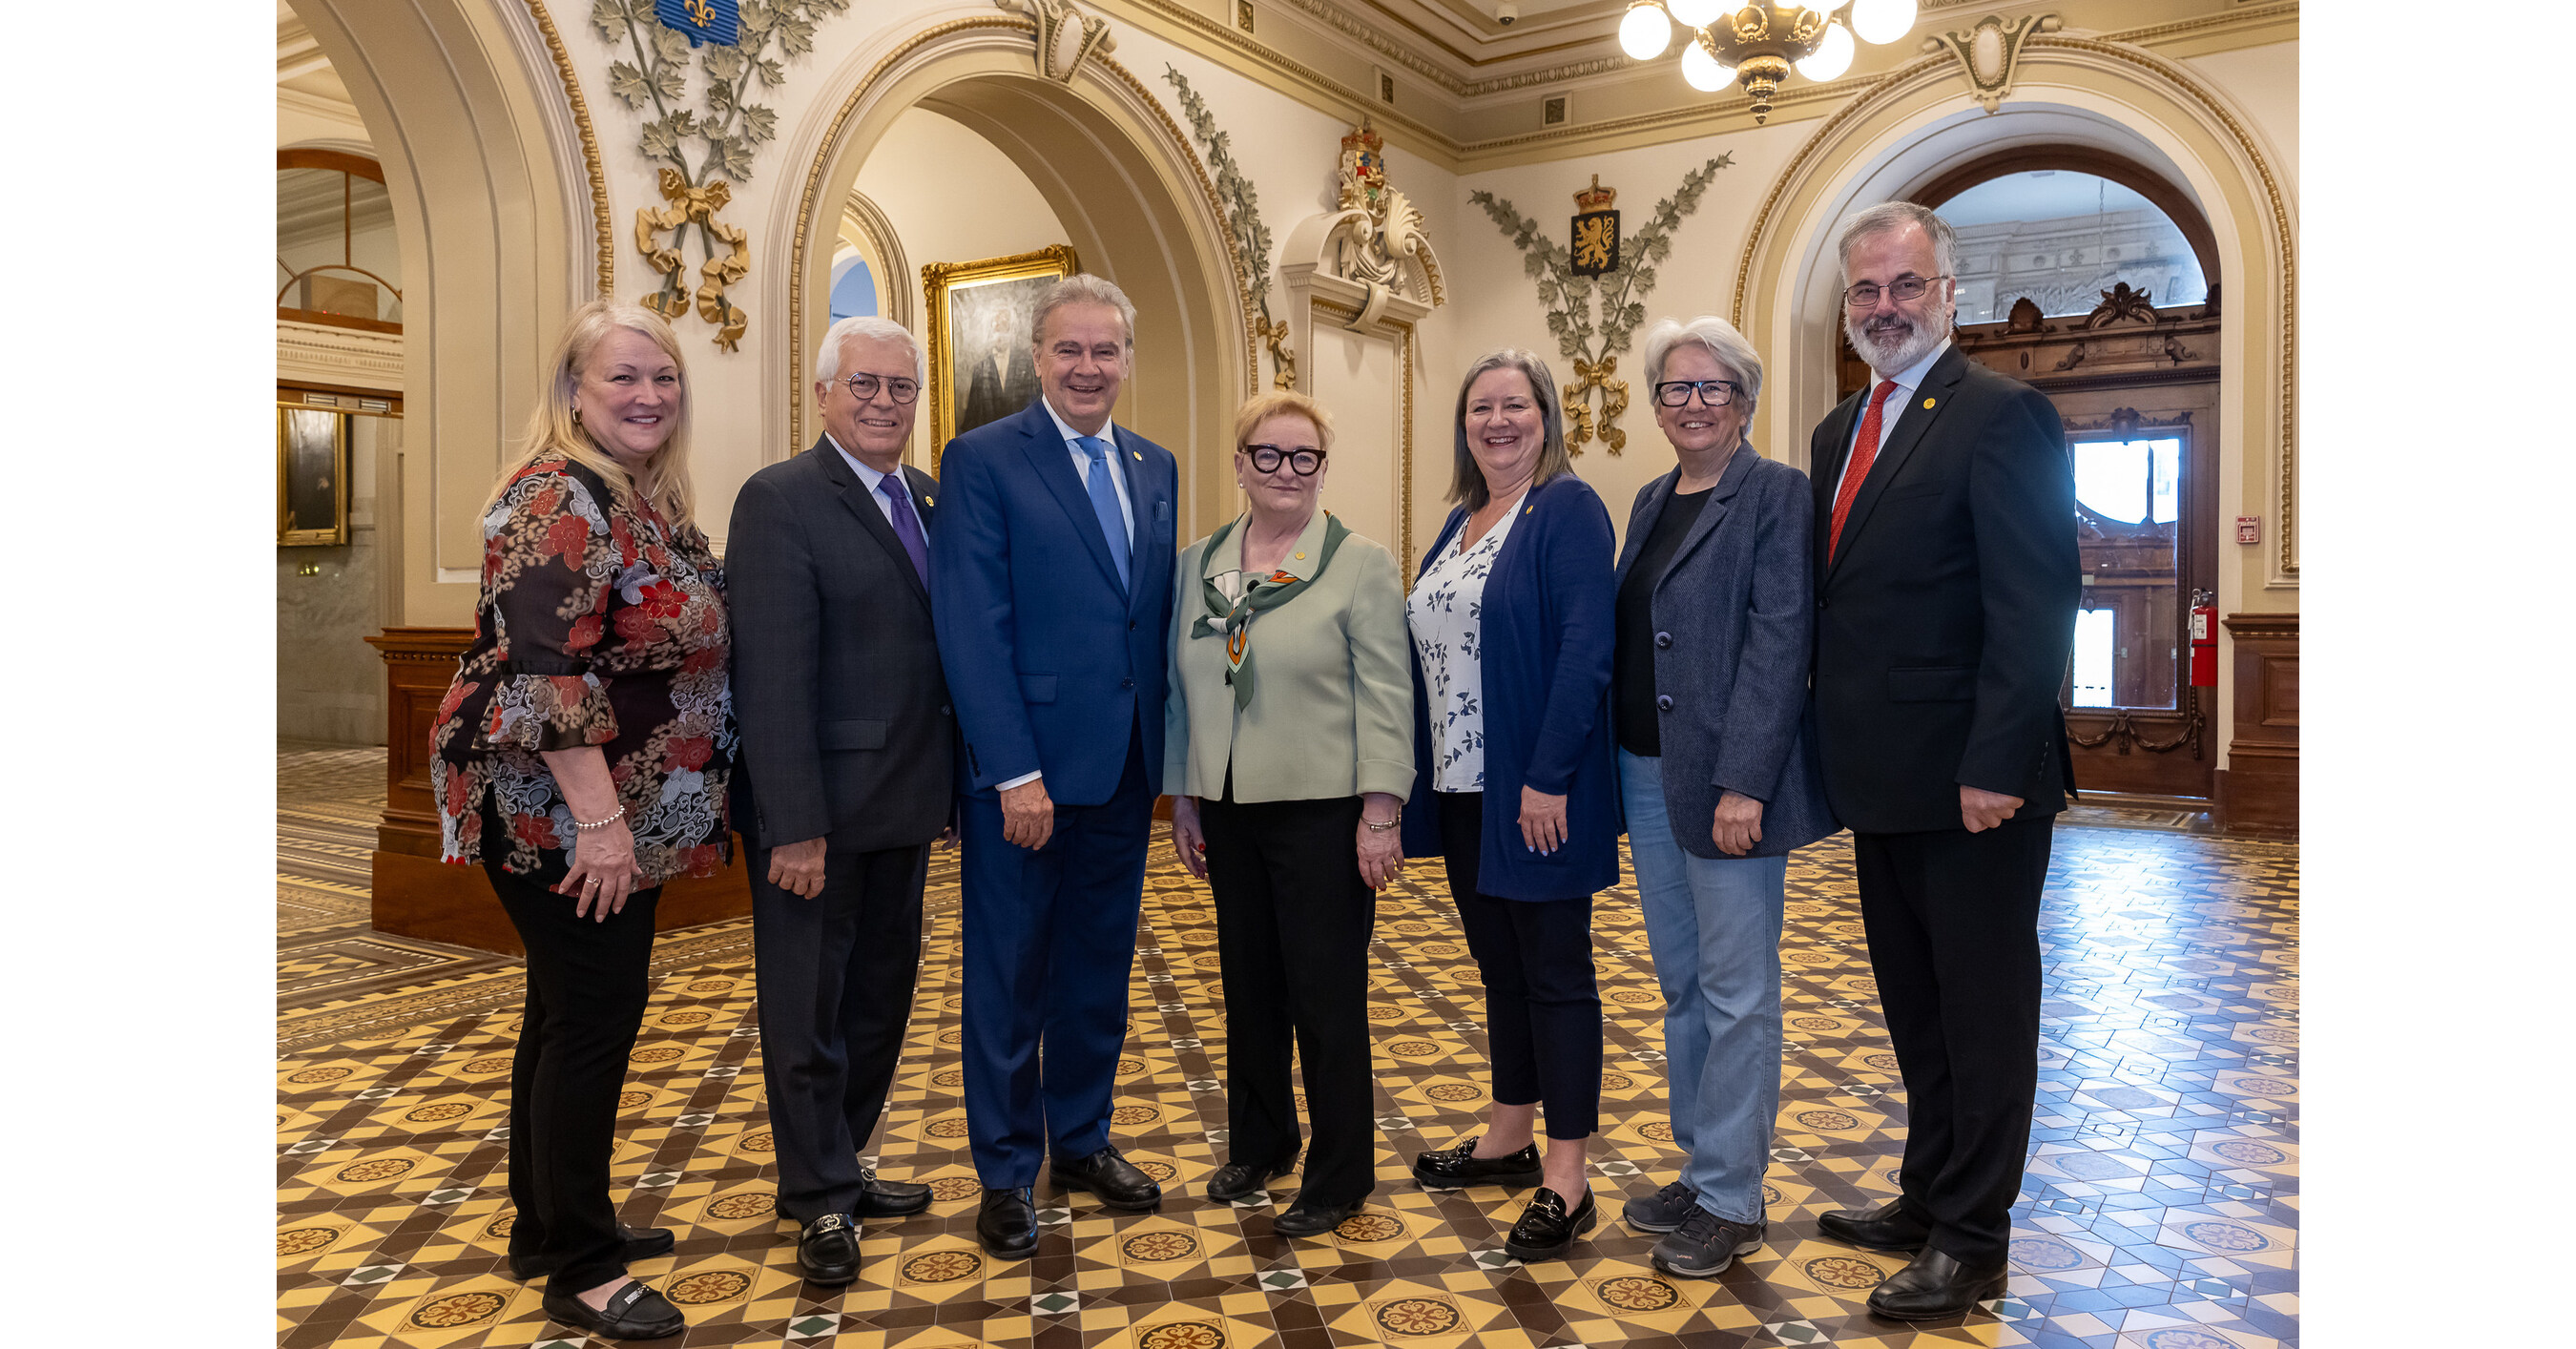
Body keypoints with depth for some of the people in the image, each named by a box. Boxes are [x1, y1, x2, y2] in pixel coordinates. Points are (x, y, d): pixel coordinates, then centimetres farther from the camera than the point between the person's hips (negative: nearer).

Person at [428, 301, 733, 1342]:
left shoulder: (652, 501, 12)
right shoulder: (559, 497, -16)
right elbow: (546, 672, -24)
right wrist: (599, 819, -25)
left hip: (618, 814, 9)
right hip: (559, 815, -9)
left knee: (569, 1012, 17)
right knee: (593, 1019, -3)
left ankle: (550, 1222, 32)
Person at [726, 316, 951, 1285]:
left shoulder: (930, 499, 10)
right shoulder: (780, 502, -12)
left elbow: (945, 641, 11)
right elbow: (773, 677, -19)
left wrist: (947, 780, 4)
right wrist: (796, 825, -22)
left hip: (905, 803, 8)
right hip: (818, 810, -7)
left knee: (880, 995, 18)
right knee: (808, 1007, 7)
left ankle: (841, 1167, 36)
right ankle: (821, 1199, 23)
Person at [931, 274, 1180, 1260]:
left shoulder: (1156, 469, 11)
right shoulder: (981, 460, -7)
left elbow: (1162, 615, 12)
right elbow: (972, 628, -13)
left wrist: (1170, 751, 6)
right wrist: (1015, 771, -18)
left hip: (1126, 769, 6)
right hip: (1026, 766, -5)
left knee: (1100, 970, 17)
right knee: (1009, 979, 7)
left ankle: (1082, 1141, 34)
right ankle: (1006, 1173, 23)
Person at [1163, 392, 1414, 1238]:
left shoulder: (1361, 565, -5)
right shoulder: (1198, 564, 8)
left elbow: (1385, 697, -8)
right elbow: (1182, 689, 11)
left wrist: (1380, 813, -13)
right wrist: (1184, 799, 9)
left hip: (1322, 810, -5)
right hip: (1230, 809, 5)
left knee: (1327, 993, 2)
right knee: (1249, 983, 15)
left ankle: (1339, 1176, 17)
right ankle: (1258, 1144, 34)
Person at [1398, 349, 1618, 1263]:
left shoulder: (1567, 509, -10)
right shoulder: (1462, 520, 14)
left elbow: (1587, 648, -18)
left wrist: (1548, 778, -22)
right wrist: (1423, 775, 9)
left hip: (1535, 789, -8)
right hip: (1461, 783, 8)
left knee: (1555, 971, 1)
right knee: (1499, 964, 17)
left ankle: (1566, 1180, 10)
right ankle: (1509, 1139, 31)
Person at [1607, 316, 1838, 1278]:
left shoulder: (1777, 494, -8)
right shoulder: (1651, 502, 15)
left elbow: (1778, 644, -15)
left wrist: (1742, 782, -20)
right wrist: (1613, 760, 9)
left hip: (1725, 777, -8)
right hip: (1647, 770, 8)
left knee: (1736, 988, 1)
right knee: (1680, 980, 15)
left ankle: (1731, 1200, 13)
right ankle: (1701, 1166, 29)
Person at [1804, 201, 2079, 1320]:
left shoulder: (2002, 416, -11)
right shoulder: (1839, 433, 14)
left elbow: (2033, 607, -17)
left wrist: (1994, 766, -21)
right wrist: (1832, 751, 10)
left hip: (1972, 786, -8)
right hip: (1881, 781, 8)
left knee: (1982, 1014, 5)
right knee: (1916, 1008, 18)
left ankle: (1970, 1243, 17)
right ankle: (1927, 1196, 33)